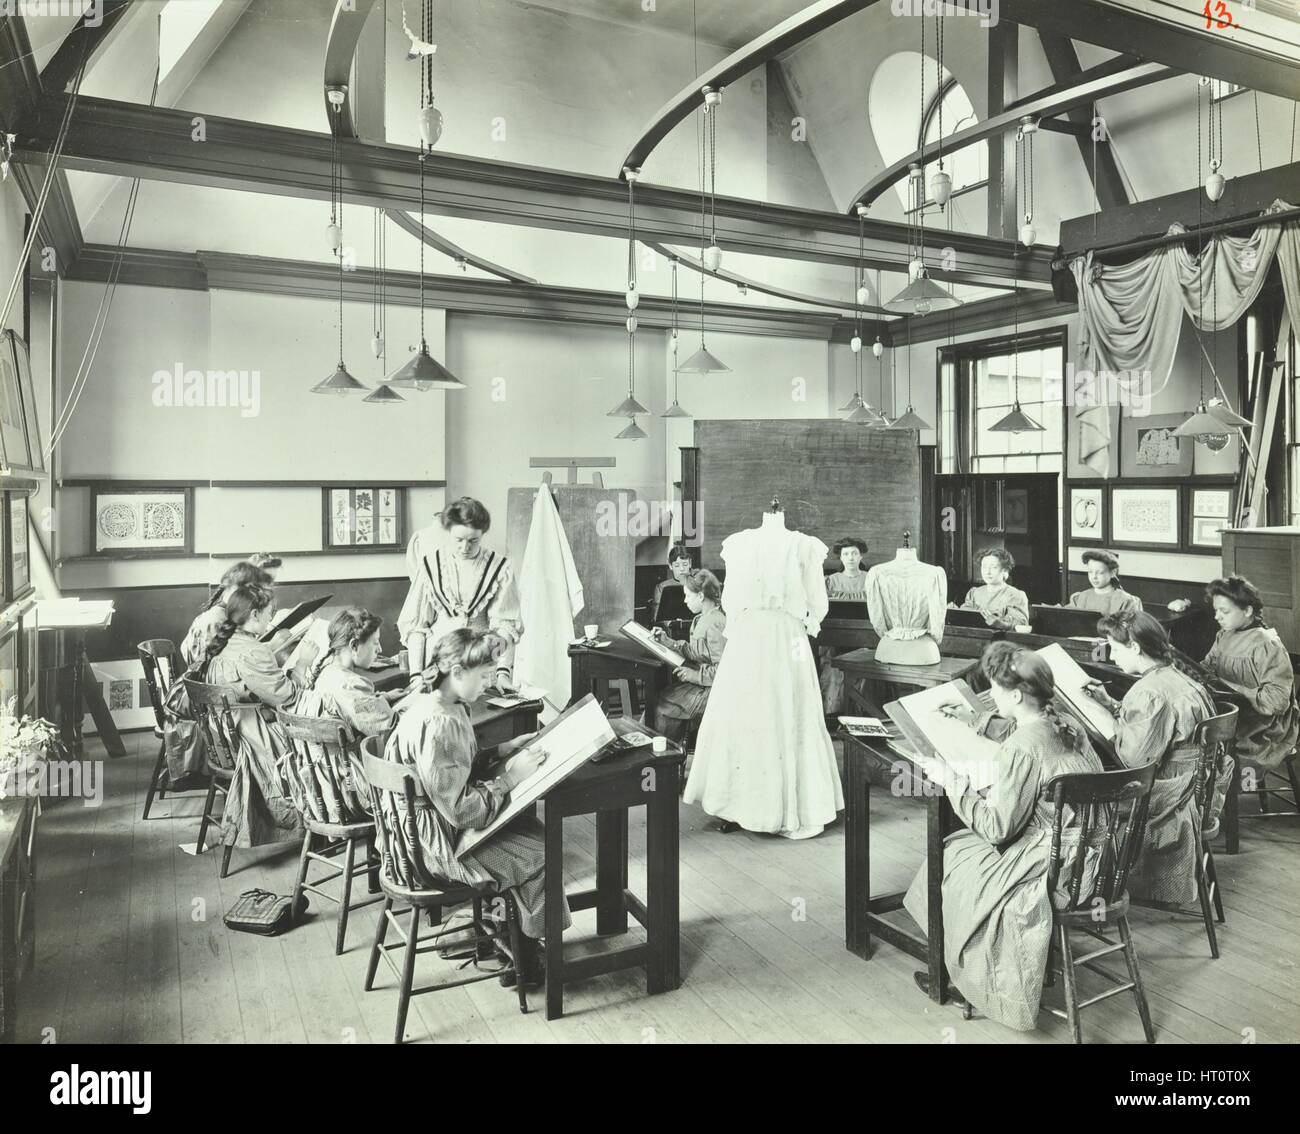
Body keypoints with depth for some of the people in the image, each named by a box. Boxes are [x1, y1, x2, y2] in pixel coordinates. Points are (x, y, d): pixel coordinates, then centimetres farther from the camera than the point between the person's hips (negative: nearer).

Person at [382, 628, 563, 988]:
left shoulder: (441, 704, 1)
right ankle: (526, 959, 19)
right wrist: (510, 777, -20)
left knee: (532, 828, 12)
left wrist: (500, 752, 3)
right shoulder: (437, 726, -31)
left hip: (435, 823, 10)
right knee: (540, 855, -2)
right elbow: (462, 811, -28)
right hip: (436, 845, -10)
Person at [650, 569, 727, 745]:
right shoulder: (701, 619, 12)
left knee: (665, 709, -13)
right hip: (696, 681, 10)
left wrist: (696, 675, -21)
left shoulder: (715, 624, -22)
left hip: (709, 689, -10)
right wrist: (667, 641, 15)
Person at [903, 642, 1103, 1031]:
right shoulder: (1064, 725, 0)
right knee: (963, 844, 20)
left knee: (953, 857, 11)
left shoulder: (1022, 747, -25)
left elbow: (997, 827, -20)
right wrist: (974, 720, 26)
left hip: (1058, 871, -8)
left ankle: (958, 973, 27)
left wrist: (952, 782, -12)